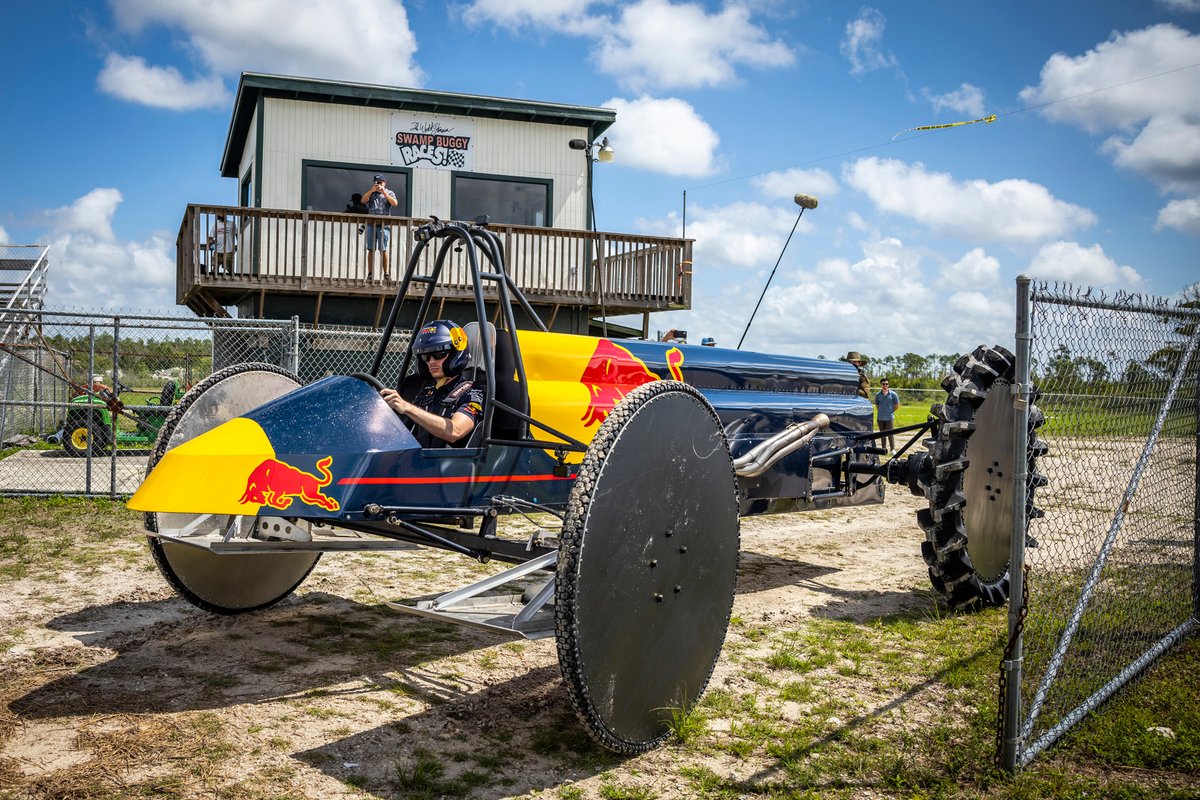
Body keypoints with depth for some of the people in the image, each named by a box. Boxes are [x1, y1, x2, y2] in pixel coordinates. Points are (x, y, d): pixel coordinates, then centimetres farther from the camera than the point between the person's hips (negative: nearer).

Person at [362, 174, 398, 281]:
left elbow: (395, 203, -6)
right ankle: (370, 273, 3)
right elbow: (363, 200, 1)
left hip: (383, 225, -2)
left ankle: (386, 273, -3)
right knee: (371, 249, 1)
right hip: (371, 224, 2)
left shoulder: (389, 193, 11)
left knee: (383, 250, -6)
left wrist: (384, 193, -11)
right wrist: (372, 190, -6)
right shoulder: (371, 193, 17)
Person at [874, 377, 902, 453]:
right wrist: (881, 412, 6)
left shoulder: (893, 394, -3)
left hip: (889, 417, -3)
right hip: (880, 418, 3)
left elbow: (897, 405, 4)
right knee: (882, 434, 10)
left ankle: (893, 449, 3)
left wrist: (890, 412, 4)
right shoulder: (878, 395, 3)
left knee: (890, 434, -4)